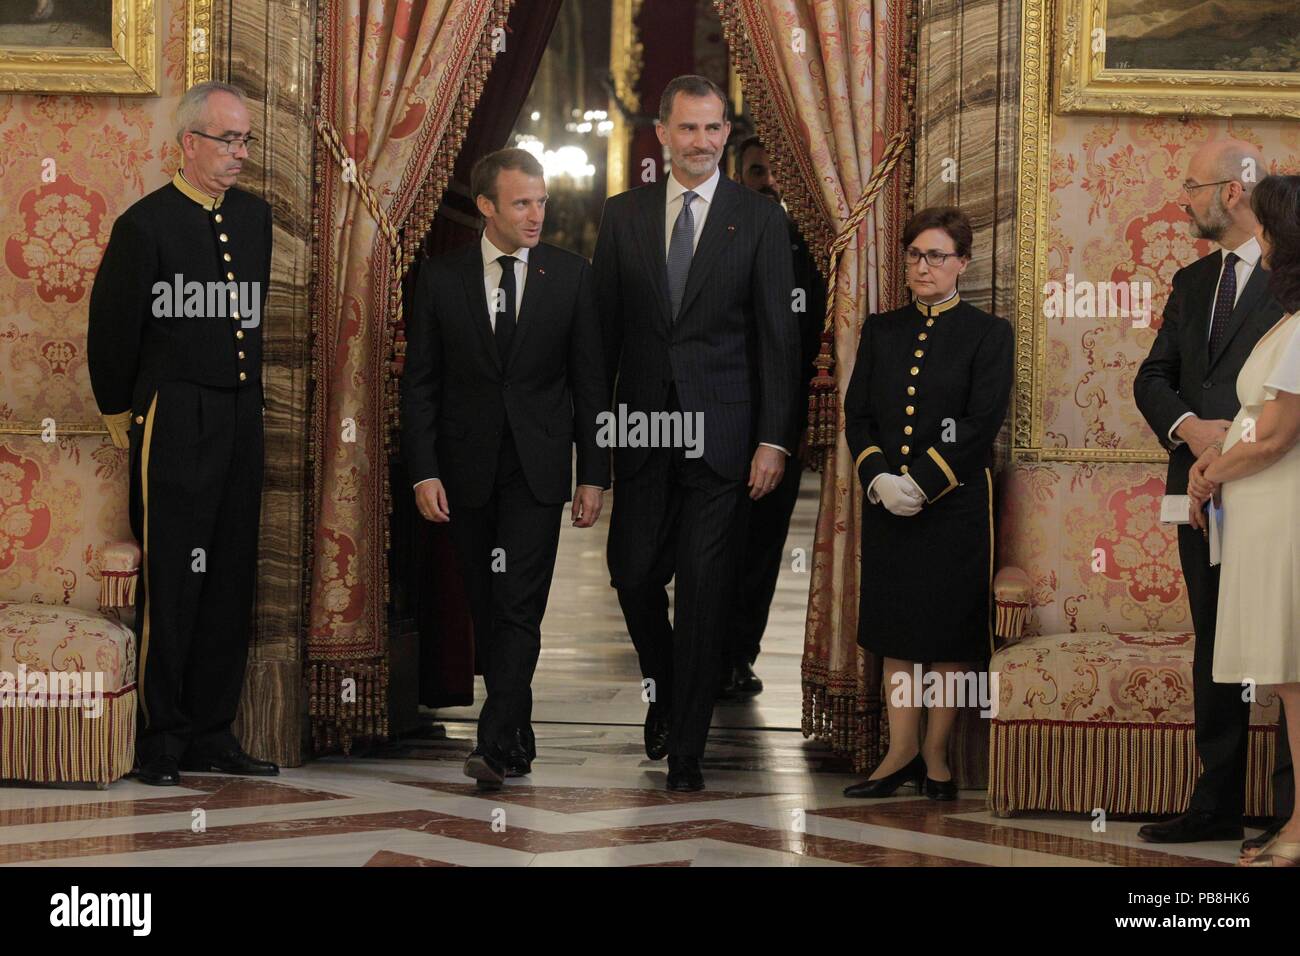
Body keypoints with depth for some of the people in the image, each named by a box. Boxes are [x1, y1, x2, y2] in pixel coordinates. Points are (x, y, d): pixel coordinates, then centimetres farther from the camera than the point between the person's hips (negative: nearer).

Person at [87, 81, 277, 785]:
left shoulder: (255, 217, 11)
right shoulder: (146, 225, -8)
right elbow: (111, 330, -1)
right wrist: (121, 414, 7)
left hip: (240, 421, 6)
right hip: (173, 426, -6)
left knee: (230, 580, 8)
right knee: (170, 584, -4)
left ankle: (211, 732, 15)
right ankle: (160, 741, 3)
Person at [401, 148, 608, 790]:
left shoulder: (569, 275, 3)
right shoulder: (441, 278, 2)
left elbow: (590, 382, 5)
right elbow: (419, 383, 3)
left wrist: (593, 474, 0)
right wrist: (423, 472, -5)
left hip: (537, 471, -1)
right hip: (467, 471, 2)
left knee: (520, 608, -12)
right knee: (487, 610, 8)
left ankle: (495, 745, -17)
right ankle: (518, 741, 18)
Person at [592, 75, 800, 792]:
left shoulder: (759, 218, 1)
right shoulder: (624, 214, 7)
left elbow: (777, 334, -1)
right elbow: (604, 325, 9)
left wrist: (774, 438, -7)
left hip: (719, 429, -2)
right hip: (641, 427, 2)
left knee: (703, 589, -2)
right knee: (633, 573, 4)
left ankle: (686, 747, 6)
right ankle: (663, 687, 32)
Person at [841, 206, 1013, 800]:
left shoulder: (987, 334, -1)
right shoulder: (880, 331, 12)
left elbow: (981, 424, -10)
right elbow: (856, 414, 7)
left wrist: (921, 483, -16)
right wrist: (879, 478, -10)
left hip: (955, 503, -4)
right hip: (886, 503, 4)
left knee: (949, 633, 1)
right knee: (895, 629, 6)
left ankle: (936, 756, 10)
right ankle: (902, 751, 13)